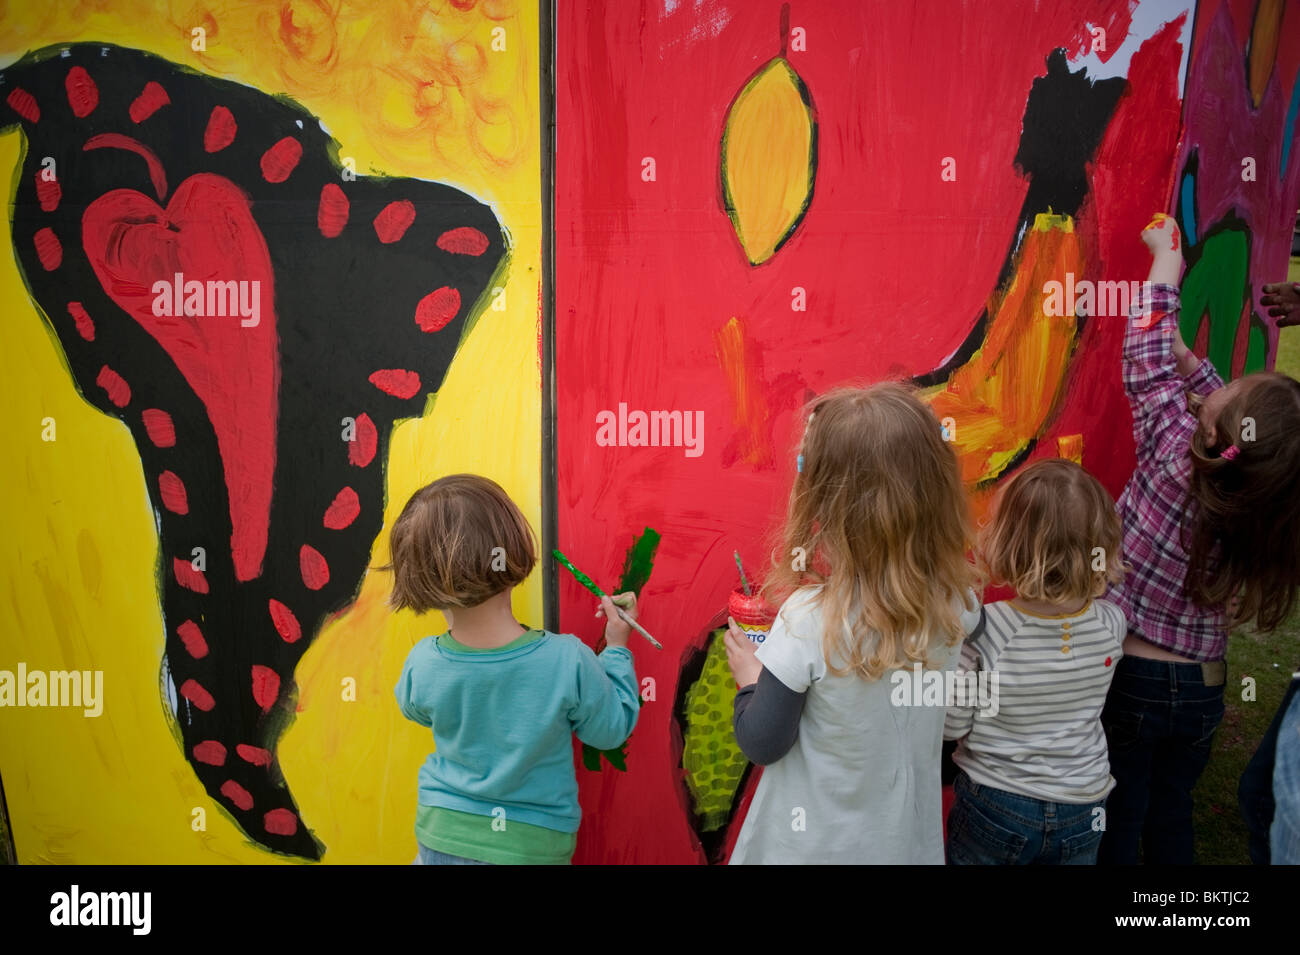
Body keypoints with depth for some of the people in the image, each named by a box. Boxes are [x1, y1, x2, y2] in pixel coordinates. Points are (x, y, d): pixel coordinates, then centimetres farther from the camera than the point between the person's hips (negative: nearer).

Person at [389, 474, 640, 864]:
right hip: (532, 846, -1)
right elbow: (612, 730, -9)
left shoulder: (421, 665, -20)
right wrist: (617, 648, 1)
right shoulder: (568, 661, -28)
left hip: (442, 836, 1)